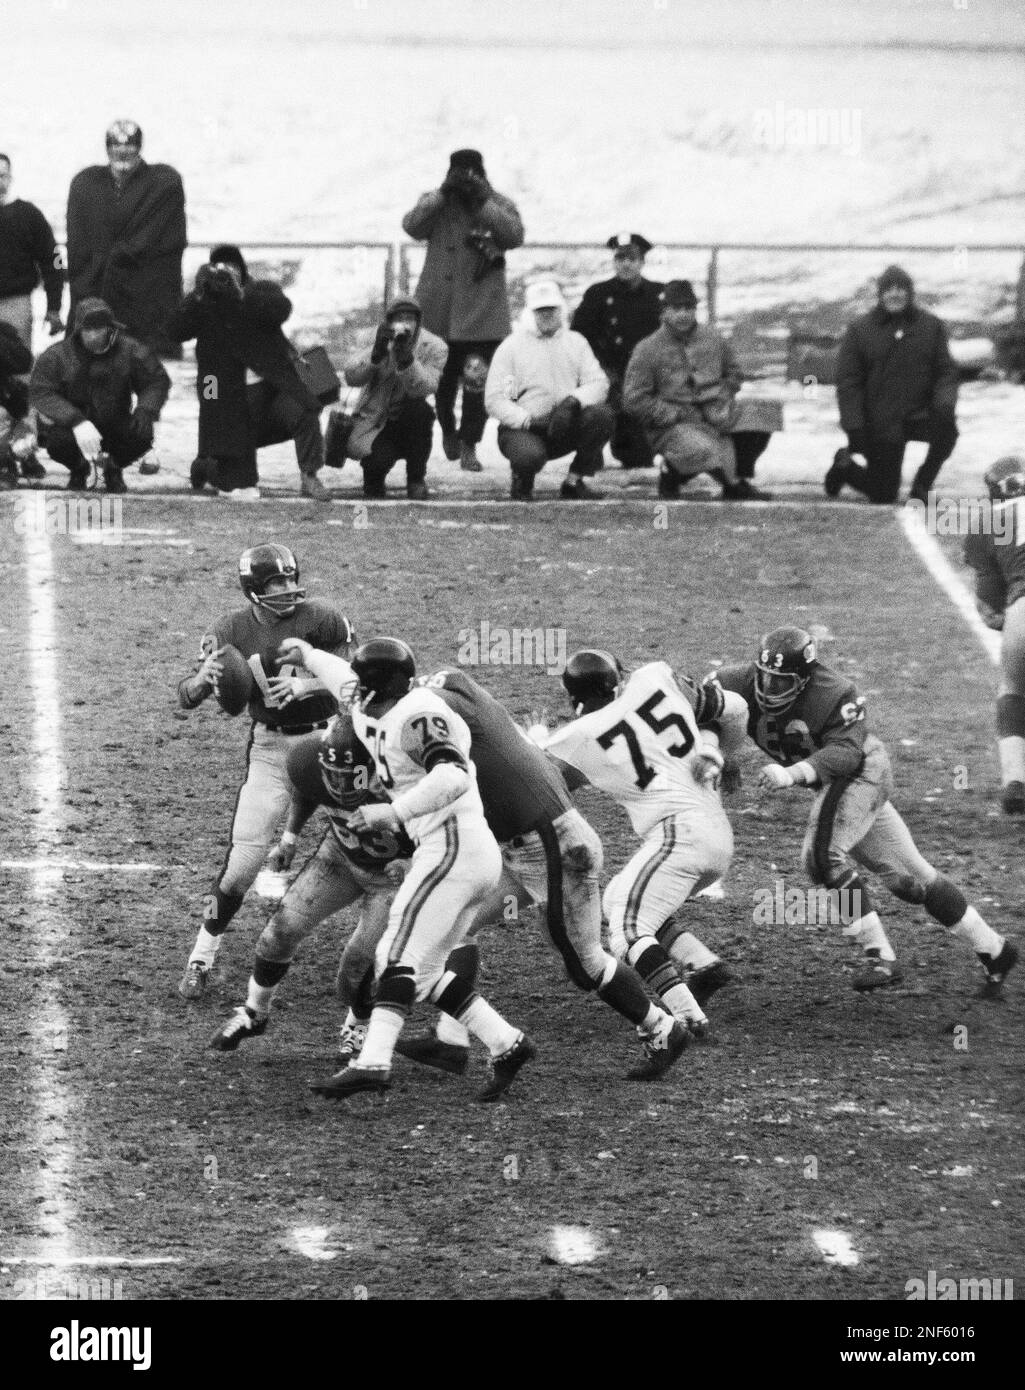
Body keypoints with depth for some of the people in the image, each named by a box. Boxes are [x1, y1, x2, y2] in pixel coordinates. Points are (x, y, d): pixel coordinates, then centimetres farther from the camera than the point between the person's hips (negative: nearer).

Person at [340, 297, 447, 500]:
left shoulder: (434, 347, -9)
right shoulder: (385, 342, -7)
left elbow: (425, 388, -24)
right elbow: (351, 377, -19)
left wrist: (406, 358, -38)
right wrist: (376, 354, -35)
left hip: (408, 426, 1)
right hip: (374, 427, -1)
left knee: (420, 409, -33)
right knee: (379, 459, -32)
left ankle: (416, 480, -13)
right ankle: (374, 478, 9)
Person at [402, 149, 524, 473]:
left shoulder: (500, 205, 5)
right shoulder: (435, 203, 8)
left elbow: (514, 235, -13)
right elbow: (412, 226, -10)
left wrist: (482, 203, -18)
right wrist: (443, 195, -17)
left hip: (482, 311, -1)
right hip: (439, 309, 1)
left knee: (477, 380, -9)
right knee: (443, 379, 10)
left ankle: (469, 446, 0)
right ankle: (448, 430, 35)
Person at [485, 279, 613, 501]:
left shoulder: (576, 342, 12)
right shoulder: (511, 347, 1)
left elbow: (599, 383, 1)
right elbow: (494, 400, -6)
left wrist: (573, 401, -20)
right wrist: (527, 420, -21)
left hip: (564, 428, 4)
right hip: (521, 429, -4)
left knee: (602, 415, -25)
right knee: (530, 455, -39)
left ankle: (574, 482, -7)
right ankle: (522, 481, 2)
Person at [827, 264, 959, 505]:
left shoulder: (930, 326, 5)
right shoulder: (860, 330, 0)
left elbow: (946, 370, 4)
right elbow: (847, 381, -2)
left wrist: (945, 400, -18)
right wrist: (853, 427, -12)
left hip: (921, 412, 2)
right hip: (879, 422, -2)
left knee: (946, 428, -33)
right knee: (883, 495, -1)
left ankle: (922, 486, -8)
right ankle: (845, 466, 33)